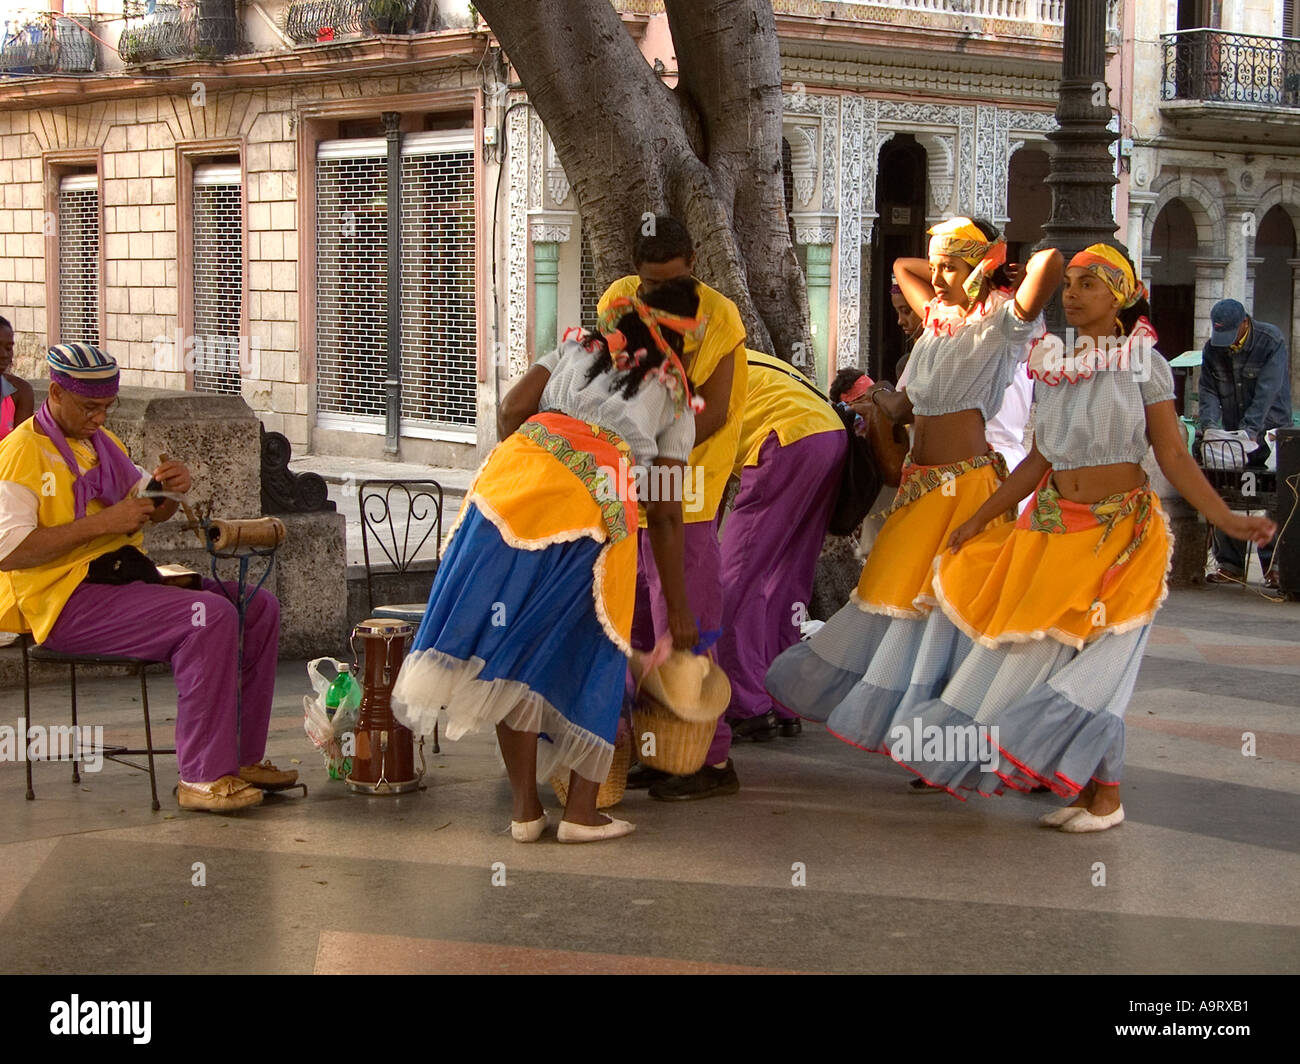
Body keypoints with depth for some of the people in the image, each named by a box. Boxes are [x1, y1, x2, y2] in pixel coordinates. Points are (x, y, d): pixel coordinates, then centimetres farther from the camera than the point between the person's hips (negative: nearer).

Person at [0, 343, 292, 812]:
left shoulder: (101, 441, 18)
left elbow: (149, 510, 29)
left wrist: (172, 487, 4)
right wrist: (103, 523, -22)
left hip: (125, 578, 9)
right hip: (67, 600, -9)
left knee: (258, 606, -1)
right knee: (210, 615, -28)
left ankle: (243, 758, 1)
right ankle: (202, 778, -25)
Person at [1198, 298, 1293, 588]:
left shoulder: (1271, 341, -12)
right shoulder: (1212, 349, 3)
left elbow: (1267, 392, -21)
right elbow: (1209, 390, 2)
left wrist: (1249, 430, -30)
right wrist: (1209, 424, -16)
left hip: (1270, 431, -4)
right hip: (1233, 435, 4)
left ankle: (1274, 564, -2)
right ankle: (1230, 564, 4)